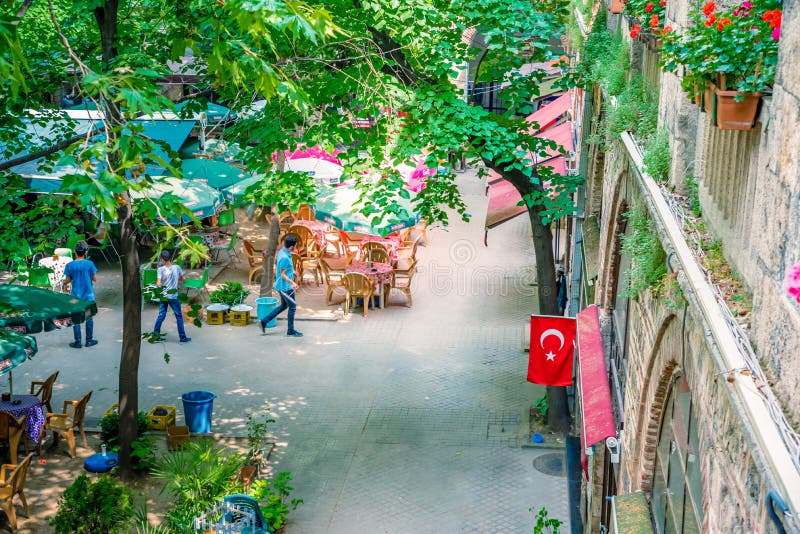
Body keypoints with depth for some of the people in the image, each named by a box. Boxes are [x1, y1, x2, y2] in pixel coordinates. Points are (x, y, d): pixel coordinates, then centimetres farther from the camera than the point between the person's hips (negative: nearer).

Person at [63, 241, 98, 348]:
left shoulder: (70, 265, -8)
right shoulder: (90, 264, -10)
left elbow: (67, 280, -3)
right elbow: (95, 279, -5)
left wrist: (64, 282, 19)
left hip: (75, 295, 0)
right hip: (88, 295, 0)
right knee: (89, 318, 11)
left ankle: (78, 342, 8)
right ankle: (89, 340, 17)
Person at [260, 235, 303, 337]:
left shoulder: (282, 251, 3)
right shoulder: (285, 258, -27)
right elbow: (283, 275, -25)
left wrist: (292, 272, 29)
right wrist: (292, 283, -36)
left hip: (283, 286, 10)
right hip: (285, 287, -10)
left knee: (284, 306, 22)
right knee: (292, 307, 5)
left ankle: (264, 321, 22)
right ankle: (291, 331, 17)